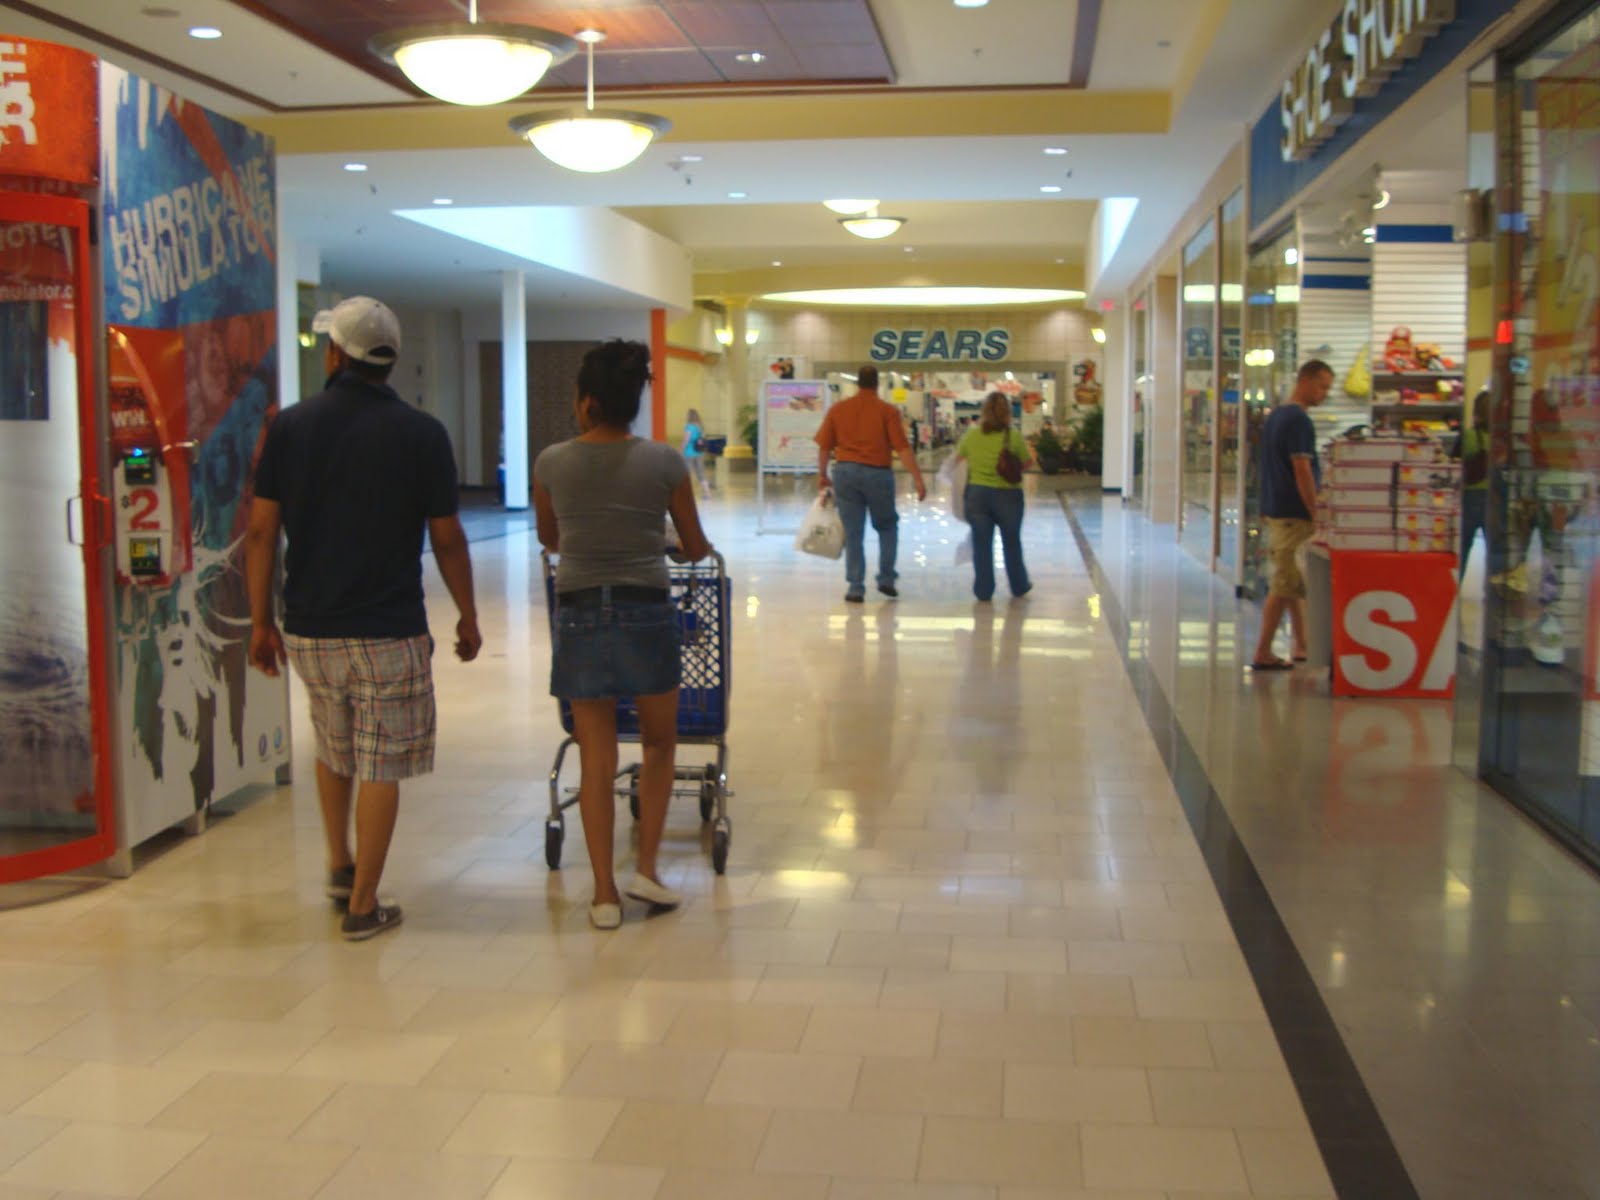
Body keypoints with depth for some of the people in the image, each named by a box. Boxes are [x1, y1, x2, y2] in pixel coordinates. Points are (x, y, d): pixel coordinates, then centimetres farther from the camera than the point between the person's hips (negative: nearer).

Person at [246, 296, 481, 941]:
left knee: (333, 749, 26)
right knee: (380, 767, 5)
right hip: (389, 632, -3)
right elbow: (447, 540, -4)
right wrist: (468, 618, 8)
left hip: (308, 629, 3)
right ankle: (363, 905, 10)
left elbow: (260, 531, -1)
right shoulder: (421, 433, -7)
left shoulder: (290, 426, -1)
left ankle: (339, 865, 32)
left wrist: (260, 621, 7)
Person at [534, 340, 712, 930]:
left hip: (579, 614, 1)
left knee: (596, 757, 8)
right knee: (658, 742, 20)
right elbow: (695, 548, 6)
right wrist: (690, 546, 30)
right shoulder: (664, 462, -5)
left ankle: (604, 893, 12)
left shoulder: (552, 464, -2)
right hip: (647, 612, -1)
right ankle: (646, 868, 16)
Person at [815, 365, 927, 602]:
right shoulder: (888, 410, -2)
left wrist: (822, 475, 20)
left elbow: (824, 446, 7)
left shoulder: (837, 409, 6)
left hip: (846, 472, 2)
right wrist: (918, 479, -9)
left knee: (853, 533, 7)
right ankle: (886, 579, 14)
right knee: (887, 527, 18)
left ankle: (855, 587, 6)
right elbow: (902, 448, -9)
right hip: (877, 473, -2)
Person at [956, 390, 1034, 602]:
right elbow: (1028, 461, -1)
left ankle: (984, 591, 13)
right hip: (1007, 495, -1)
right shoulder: (1014, 436, -12)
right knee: (1012, 543, 17)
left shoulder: (971, 435, -4)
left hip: (977, 493, 1)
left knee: (981, 545, 9)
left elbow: (958, 457, 11)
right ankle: (1019, 587, 30)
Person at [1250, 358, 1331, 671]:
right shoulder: (1299, 420, -16)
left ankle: (1302, 646, 22)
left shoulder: (1276, 416, 15)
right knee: (1284, 587, -5)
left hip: (1275, 512, 10)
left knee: (1294, 584, 15)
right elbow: (1302, 472, -20)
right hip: (1294, 515, -10)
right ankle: (1263, 654, -2)